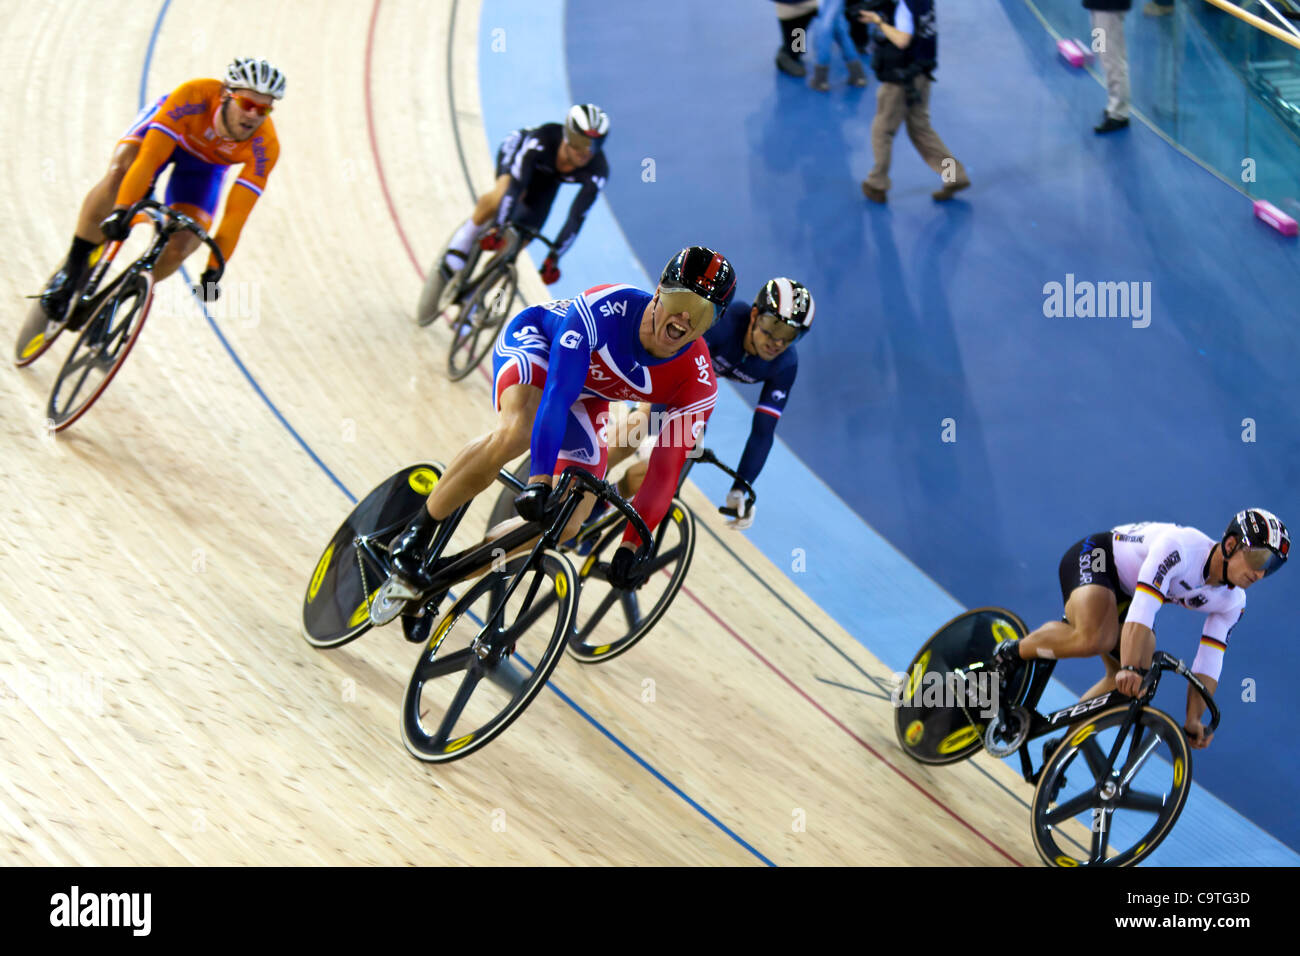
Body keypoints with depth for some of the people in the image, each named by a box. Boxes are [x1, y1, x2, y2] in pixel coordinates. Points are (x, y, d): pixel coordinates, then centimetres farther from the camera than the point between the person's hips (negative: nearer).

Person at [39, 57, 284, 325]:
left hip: (203, 164, 2)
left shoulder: (265, 146, -32)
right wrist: (121, 210, -50)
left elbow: (236, 214, -29)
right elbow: (150, 157, -42)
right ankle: (73, 268, -22)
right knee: (119, 174, -34)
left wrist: (214, 270, -31)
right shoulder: (193, 96, -39)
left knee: (179, 248, -19)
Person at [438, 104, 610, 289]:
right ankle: (459, 246, -20)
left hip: (547, 180, 3)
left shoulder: (598, 171, -36)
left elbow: (577, 217, -33)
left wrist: (554, 256, -36)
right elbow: (516, 185, -46)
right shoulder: (542, 139, -42)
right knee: (503, 194, -38)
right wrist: (498, 227, -53)